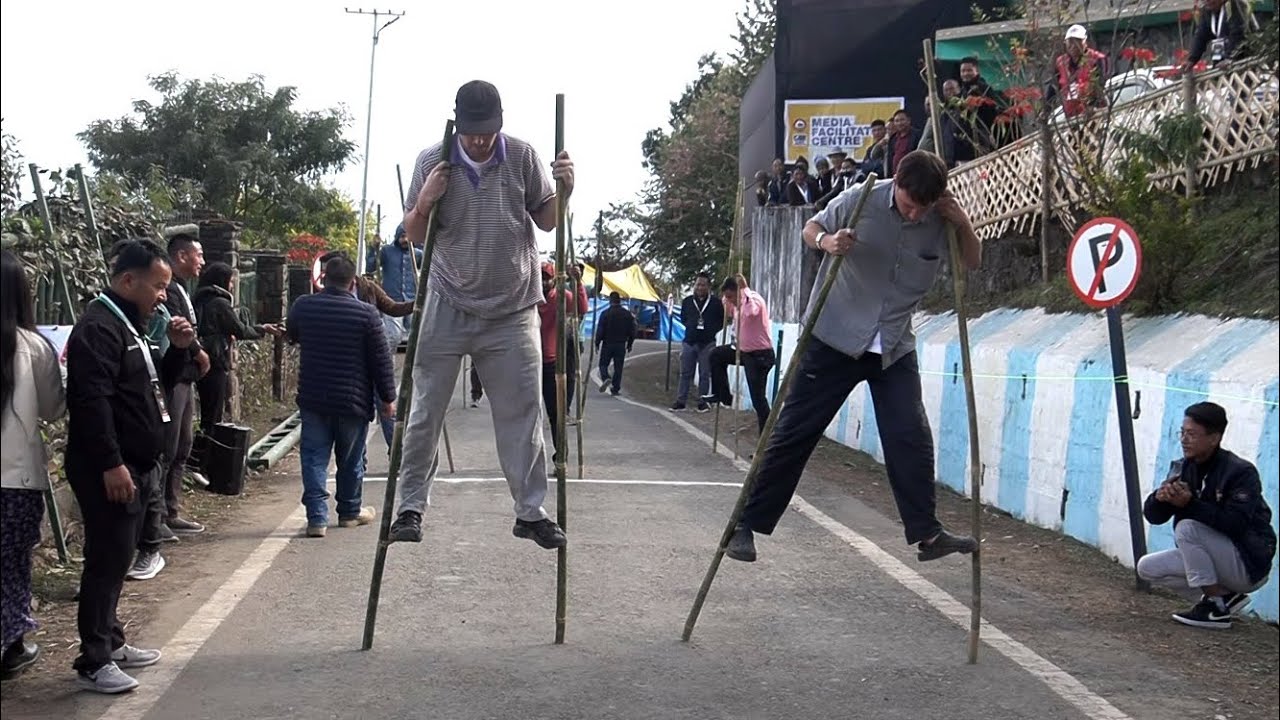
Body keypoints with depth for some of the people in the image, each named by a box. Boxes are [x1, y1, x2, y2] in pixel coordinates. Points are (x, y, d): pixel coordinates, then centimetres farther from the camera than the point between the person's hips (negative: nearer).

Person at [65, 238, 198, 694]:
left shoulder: (130, 325, 16)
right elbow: (91, 401, -24)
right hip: (108, 470, -10)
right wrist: (111, 463, -27)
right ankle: (93, 662, -1)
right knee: (107, 559, -7)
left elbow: (155, 388, 23)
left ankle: (110, 641, 26)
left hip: (133, 465, 10)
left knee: (118, 557, 16)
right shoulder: (98, 327, -16)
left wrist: (177, 349, 6)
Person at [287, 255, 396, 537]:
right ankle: (350, 512, 29)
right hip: (353, 400, -1)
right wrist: (388, 398, 3)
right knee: (351, 459, 14)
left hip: (312, 398, 2)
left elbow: (292, 336, 21)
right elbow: (381, 360, -5)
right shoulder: (366, 313, -10)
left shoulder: (302, 307, -1)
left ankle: (317, 517, -4)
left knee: (314, 457, 5)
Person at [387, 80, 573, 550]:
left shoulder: (522, 157, -3)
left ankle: (531, 511, 14)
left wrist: (563, 192, -12)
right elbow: (414, 236, 5)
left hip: (512, 309, 0)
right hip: (448, 306, 0)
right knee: (425, 412, 4)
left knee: (523, 412, 3)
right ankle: (411, 507, 17)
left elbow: (547, 221, 7)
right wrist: (424, 203, -15)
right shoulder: (432, 161, -4)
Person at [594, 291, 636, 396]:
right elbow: (632, 331, 6)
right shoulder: (627, 314, 3)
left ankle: (606, 378, -18)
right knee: (618, 367, 8)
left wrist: (597, 343, 1)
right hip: (621, 345, 2)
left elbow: (600, 330, -9)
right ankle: (615, 389, 7)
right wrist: (629, 344, 15)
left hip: (607, 344, -2)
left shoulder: (605, 313, -9)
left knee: (603, 364, 9)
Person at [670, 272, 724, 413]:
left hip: (707, 343, -3)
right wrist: (690, 327, 5)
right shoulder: (687, 301, 7)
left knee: (705, 374, 2)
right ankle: (680, 401, 10)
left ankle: (702, 402, 9)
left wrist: (711, 330, -8)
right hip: (689, 342, 3)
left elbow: (722, 321, 4)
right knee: (685, 373, 5)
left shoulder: (716, 303, -2)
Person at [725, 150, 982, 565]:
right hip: (835, 337, -2)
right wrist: (825, 241, -23)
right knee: (794, 432, -1)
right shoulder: (861, 200, -13)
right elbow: (811, 228, 2)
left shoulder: (942, 222, -6)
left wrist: (963, 223, -12)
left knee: (911, 437, -5)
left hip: (895, 347, 3)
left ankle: (927, 533, 5)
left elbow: (973, 262, 9)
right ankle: (747, 525, 6)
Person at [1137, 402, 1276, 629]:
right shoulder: (1182, 468, 1)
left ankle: (1215, 607, -16)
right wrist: (1160, 498, -25)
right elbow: (1153, 516, -2)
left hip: (1248, 566, -8)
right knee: (1147, 567, -4)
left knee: (1187, 528, -27)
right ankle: (1225, 597, 2)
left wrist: (1190, 504, -38)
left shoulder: (1241, 472, -18)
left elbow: (1235, 524, -31)